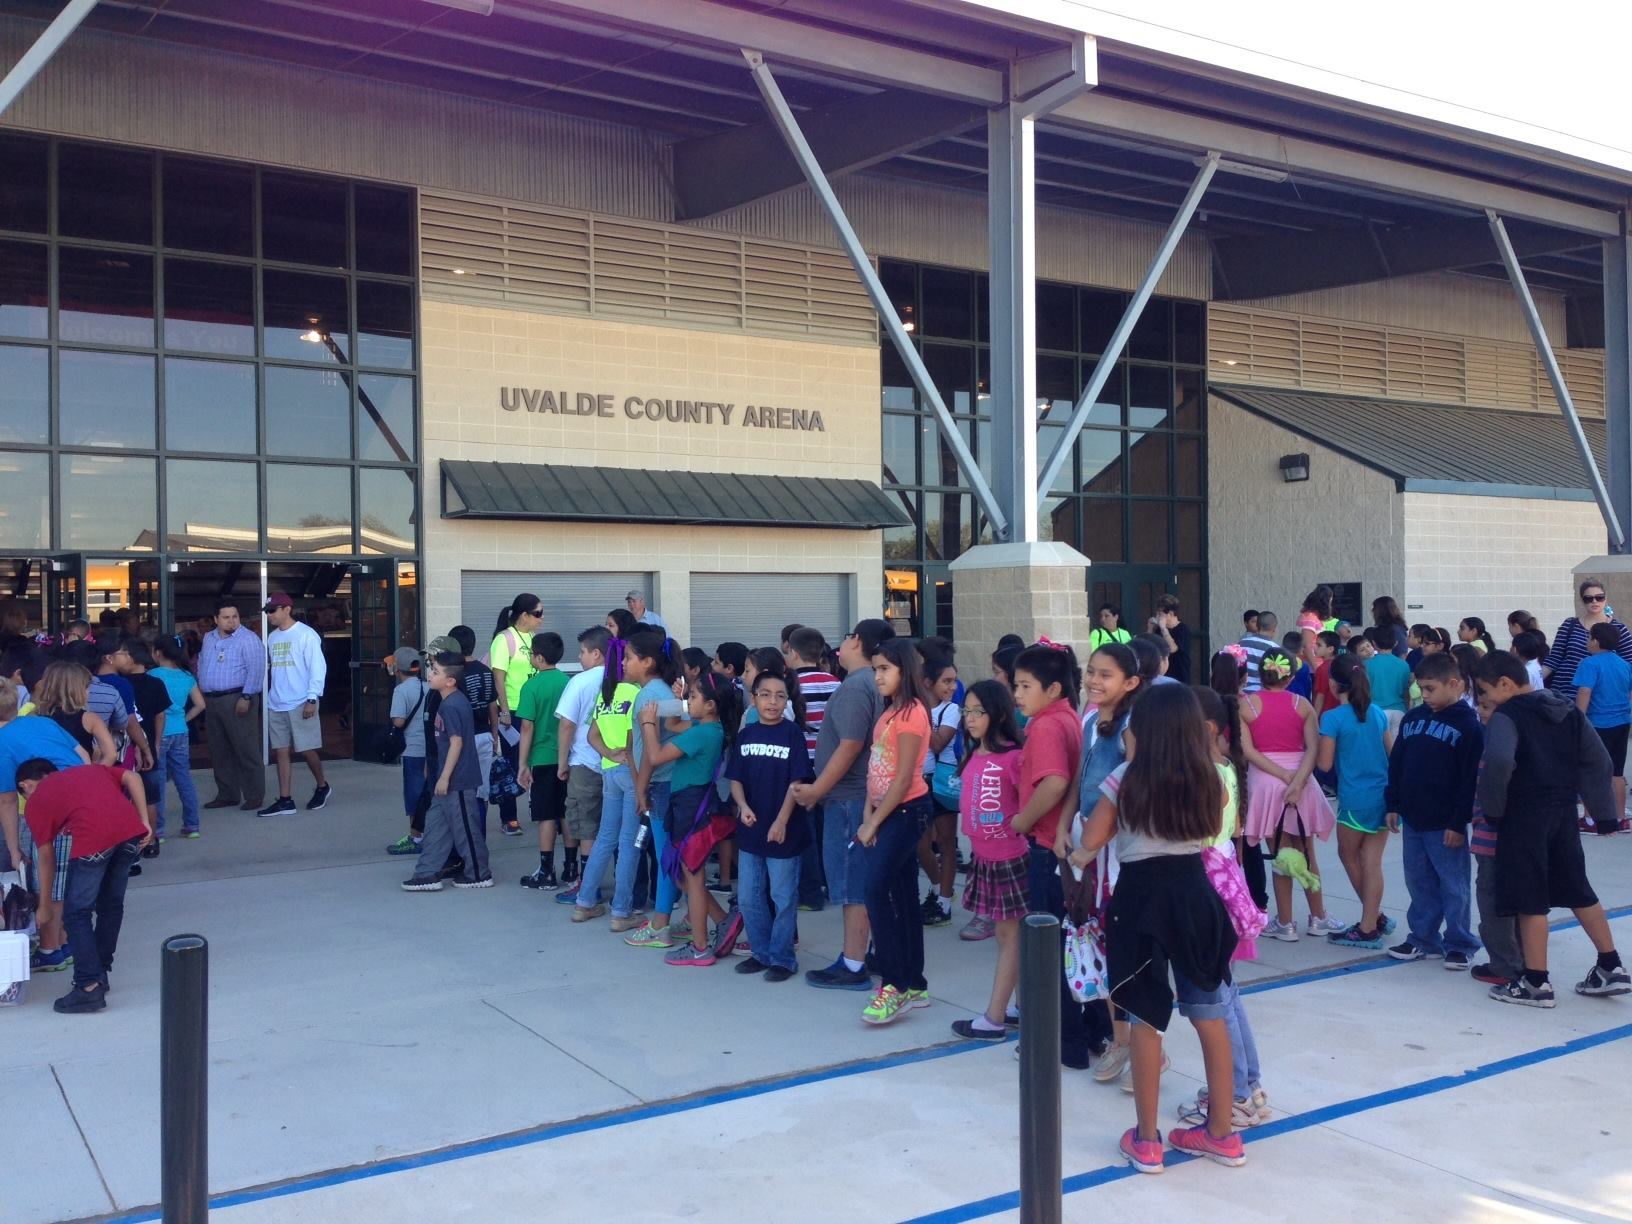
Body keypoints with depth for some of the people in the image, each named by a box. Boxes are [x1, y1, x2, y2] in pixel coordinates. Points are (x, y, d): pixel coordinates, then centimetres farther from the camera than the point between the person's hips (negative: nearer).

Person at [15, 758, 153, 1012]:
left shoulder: (36, 801, 21)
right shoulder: (89, 769, 32)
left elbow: (47, 859, 22)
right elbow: (132, 778, 16)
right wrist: (144, 821, 12)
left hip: (93, 839, -5)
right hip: (132, 830, 5)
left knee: (76, 914, 10)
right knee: (111, 905, 22)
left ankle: (89, 987, 6)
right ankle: (100, 974, 33)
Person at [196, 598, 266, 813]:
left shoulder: (248, 639, -9)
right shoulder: (208, 638, 15)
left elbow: (256, 670, -16)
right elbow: (201, 665, 25)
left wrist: (246, 697, -22)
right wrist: (201, 693, 17)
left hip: (237, 700, -8)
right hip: (211, 700, 8)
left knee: (246, 750, -6)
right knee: (219, 752, 12)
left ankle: (254, 796, -1)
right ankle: (227, 794, 20)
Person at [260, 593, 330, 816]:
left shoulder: (305, 634, -7)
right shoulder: (272, 638, 13)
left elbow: (318, 667, -10)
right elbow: (272, 669, 18)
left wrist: (312, 699, -15)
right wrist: (270, 696, 13)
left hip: (300, 704, -6)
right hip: (276, 706, 6)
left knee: (306, 750, -1)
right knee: (281, 752, 4)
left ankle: (322, 787, 22)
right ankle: (285, 801, 6)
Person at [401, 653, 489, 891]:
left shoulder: (451, 706, -20)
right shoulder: (452, 701, 10)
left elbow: (457, 742, -22)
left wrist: (444, 777, -19)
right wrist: (443, 776, 23)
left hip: (458, 780, -10)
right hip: (452, 778, 10)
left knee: (464, 826, 1)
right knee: (435, 824, 12)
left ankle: (479, 875, 13)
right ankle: (428, 873, 16)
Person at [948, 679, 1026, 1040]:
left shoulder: (1013, 757, -17)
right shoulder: (973, 757, 7)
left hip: (1010, 857, -8)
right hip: (983, 856, 8)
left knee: (1010, 936, 3)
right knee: (1007, 935, 15)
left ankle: (994, 1018, 7)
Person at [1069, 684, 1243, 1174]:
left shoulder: (1126, 779, -11)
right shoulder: (1208, 780, 0)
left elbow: (1092, 841, -5)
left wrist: (1079, 855, 16)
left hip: (1143, 895, -4)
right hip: (1194, 892, 4)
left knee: (1148, 1017, 4)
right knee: (1210, 1014, 13)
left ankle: (1146, 1141, 12)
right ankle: (1222, 1133, 24)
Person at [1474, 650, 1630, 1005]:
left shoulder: (1506, 717, -13)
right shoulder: (1568, 712, 10)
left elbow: (1499, 761, -30)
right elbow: (1598, 760, 9)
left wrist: (1493, 806, -17)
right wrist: (1601, 809, 12)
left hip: (1524, 816, -7)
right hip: (1564, 812, 7)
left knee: (1530, 899, 0)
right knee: (1578, 890, 18)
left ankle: (1536, 982, 5)